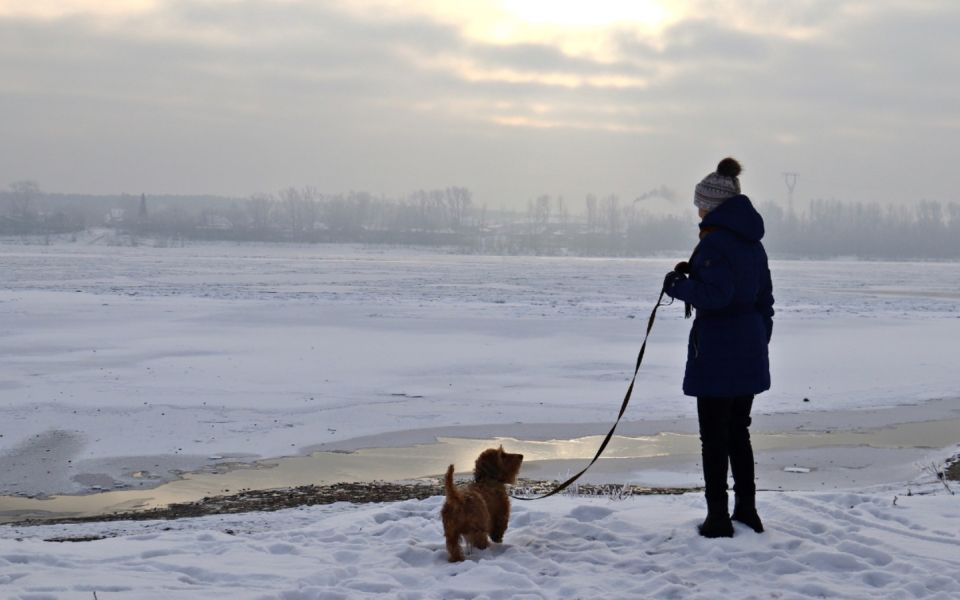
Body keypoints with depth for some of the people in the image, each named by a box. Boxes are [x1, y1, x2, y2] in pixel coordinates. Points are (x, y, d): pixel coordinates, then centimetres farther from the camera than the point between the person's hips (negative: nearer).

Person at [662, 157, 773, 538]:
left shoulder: (714, 241, -15)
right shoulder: (752, 241, 12)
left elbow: (716, 293, -24)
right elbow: (765, 298, 17)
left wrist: (678, 285, -9)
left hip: (716, 352, -8)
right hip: (750, 350, 8)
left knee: (715, 436, 0)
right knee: (739, 432, 17)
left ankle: (718, 517, 4)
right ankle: (747, 510, 22)